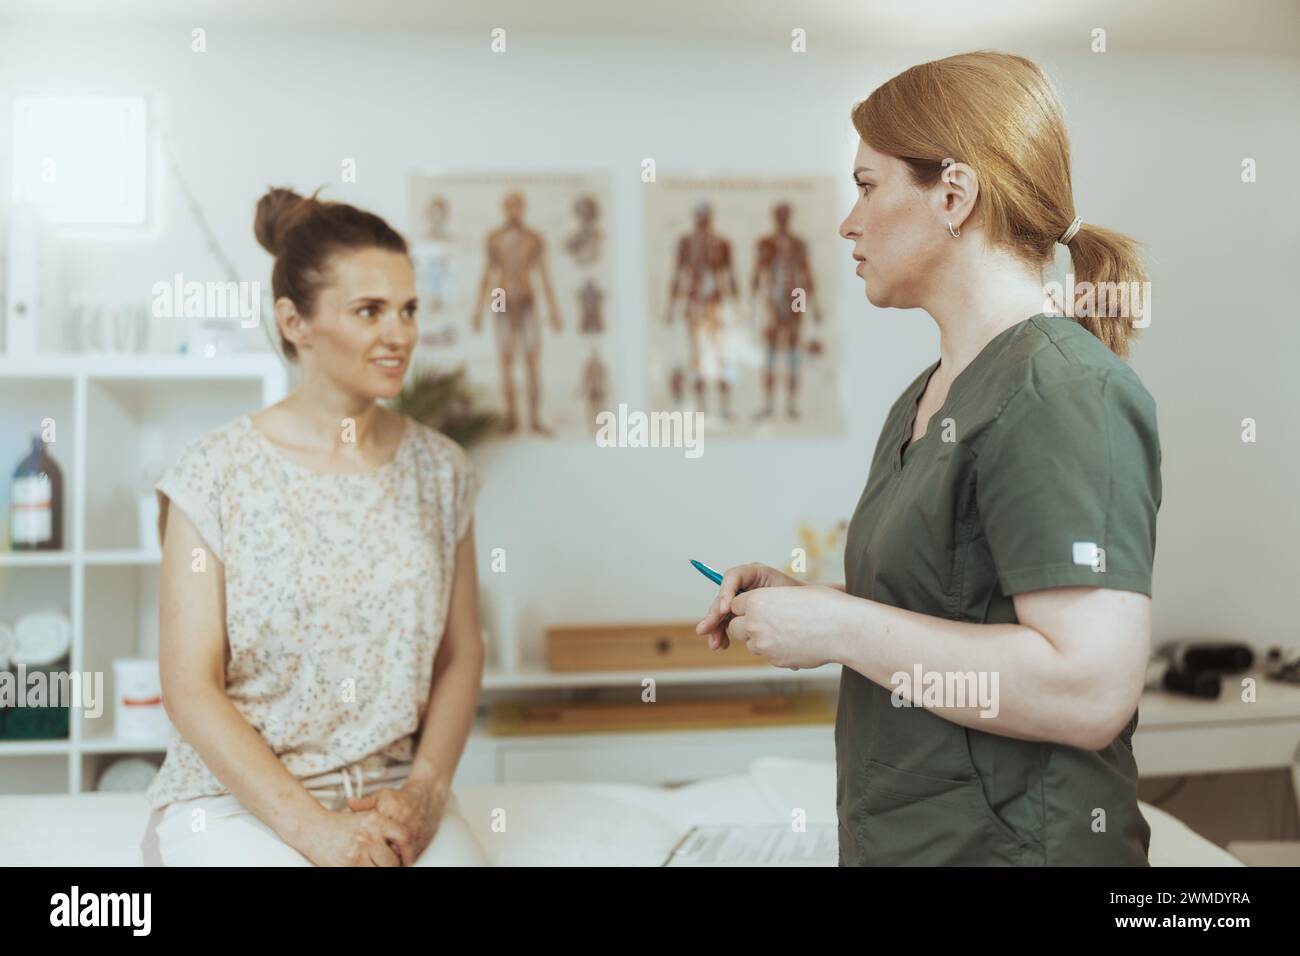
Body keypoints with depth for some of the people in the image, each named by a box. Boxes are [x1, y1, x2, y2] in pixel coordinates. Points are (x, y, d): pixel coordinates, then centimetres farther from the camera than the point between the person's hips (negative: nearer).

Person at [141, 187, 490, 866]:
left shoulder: (440, 469, 5)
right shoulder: (218, 472, -6)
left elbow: (460, 656, 7)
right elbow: (190, 687, -7)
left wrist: (425, 790, -8)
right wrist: (310, 827, -15)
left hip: (394, 792, 3)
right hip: (235, 793, -3)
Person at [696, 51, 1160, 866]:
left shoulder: (1062, 390, -18)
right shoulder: (926, 397, 9)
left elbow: (1091, 689, -27)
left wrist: (839, 626, -21)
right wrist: (804, 602, 2)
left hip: (1010, 841, -8)